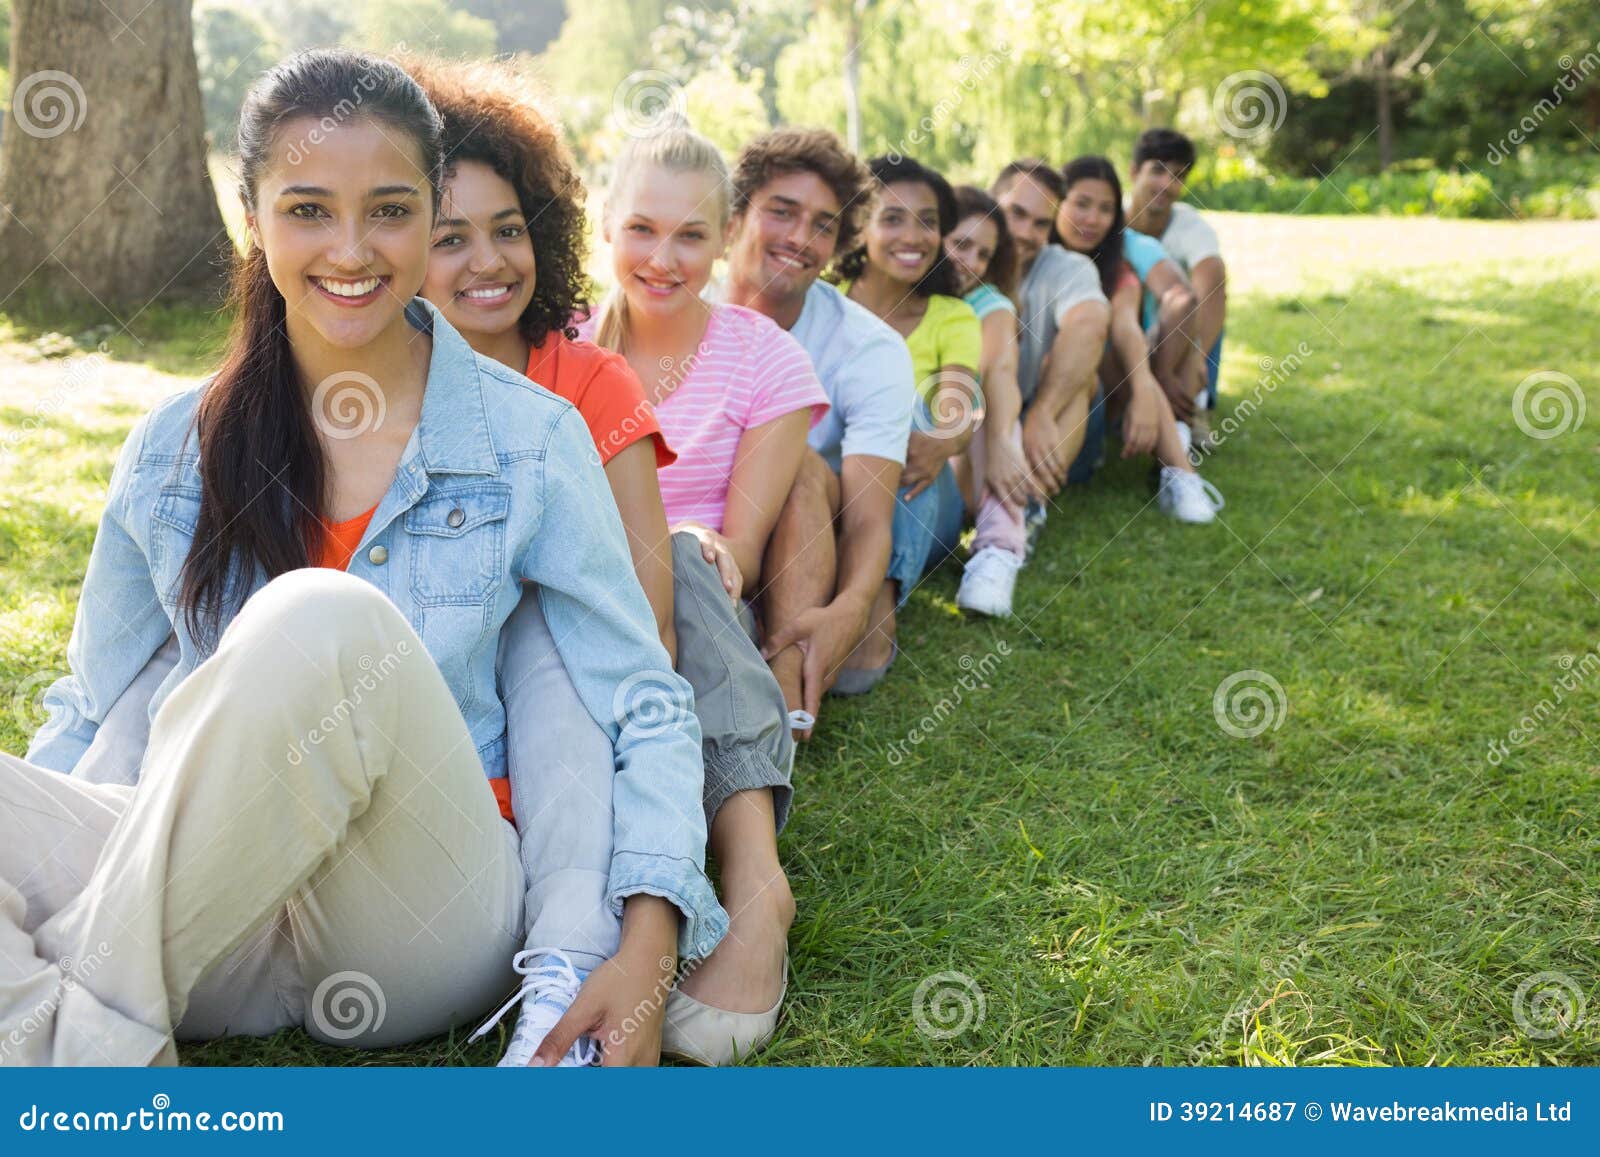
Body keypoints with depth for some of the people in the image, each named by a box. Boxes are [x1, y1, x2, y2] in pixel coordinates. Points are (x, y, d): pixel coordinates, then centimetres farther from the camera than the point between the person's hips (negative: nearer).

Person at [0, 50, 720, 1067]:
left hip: (433, 916, -1)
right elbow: (92, 713, 15)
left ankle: (89, 1020, -19)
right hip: (223, 916, 2)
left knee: (320, 620, -31)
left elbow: (643, 706, -1)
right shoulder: (176, 447, 8)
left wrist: (646, 951, -15)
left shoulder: (531, 438, 0)